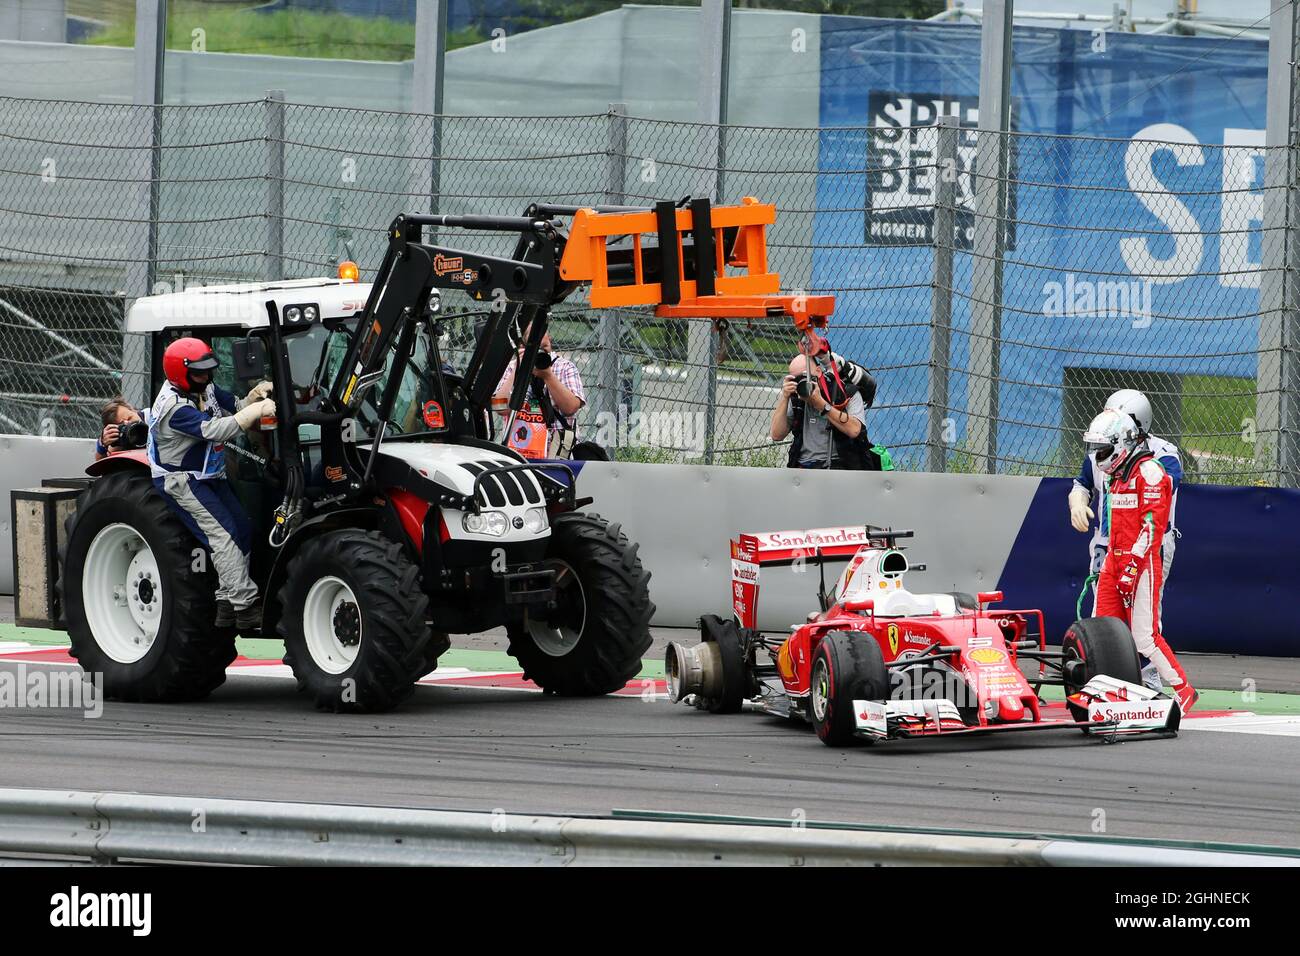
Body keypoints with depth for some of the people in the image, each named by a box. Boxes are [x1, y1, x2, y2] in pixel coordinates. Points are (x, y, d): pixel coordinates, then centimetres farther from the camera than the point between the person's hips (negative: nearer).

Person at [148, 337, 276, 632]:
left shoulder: (205, 390, 4)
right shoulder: (174, 407, -26)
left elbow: (237, 408, 12)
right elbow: (215, 430, -35)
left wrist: (255, 394, -11)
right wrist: (257, 410, -35)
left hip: (210, 476, 10)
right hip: (182, 481, -10)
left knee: (241, 531, 3)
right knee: (223, 535, -18)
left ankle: (227, 603, 8)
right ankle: (246, 607, -21)